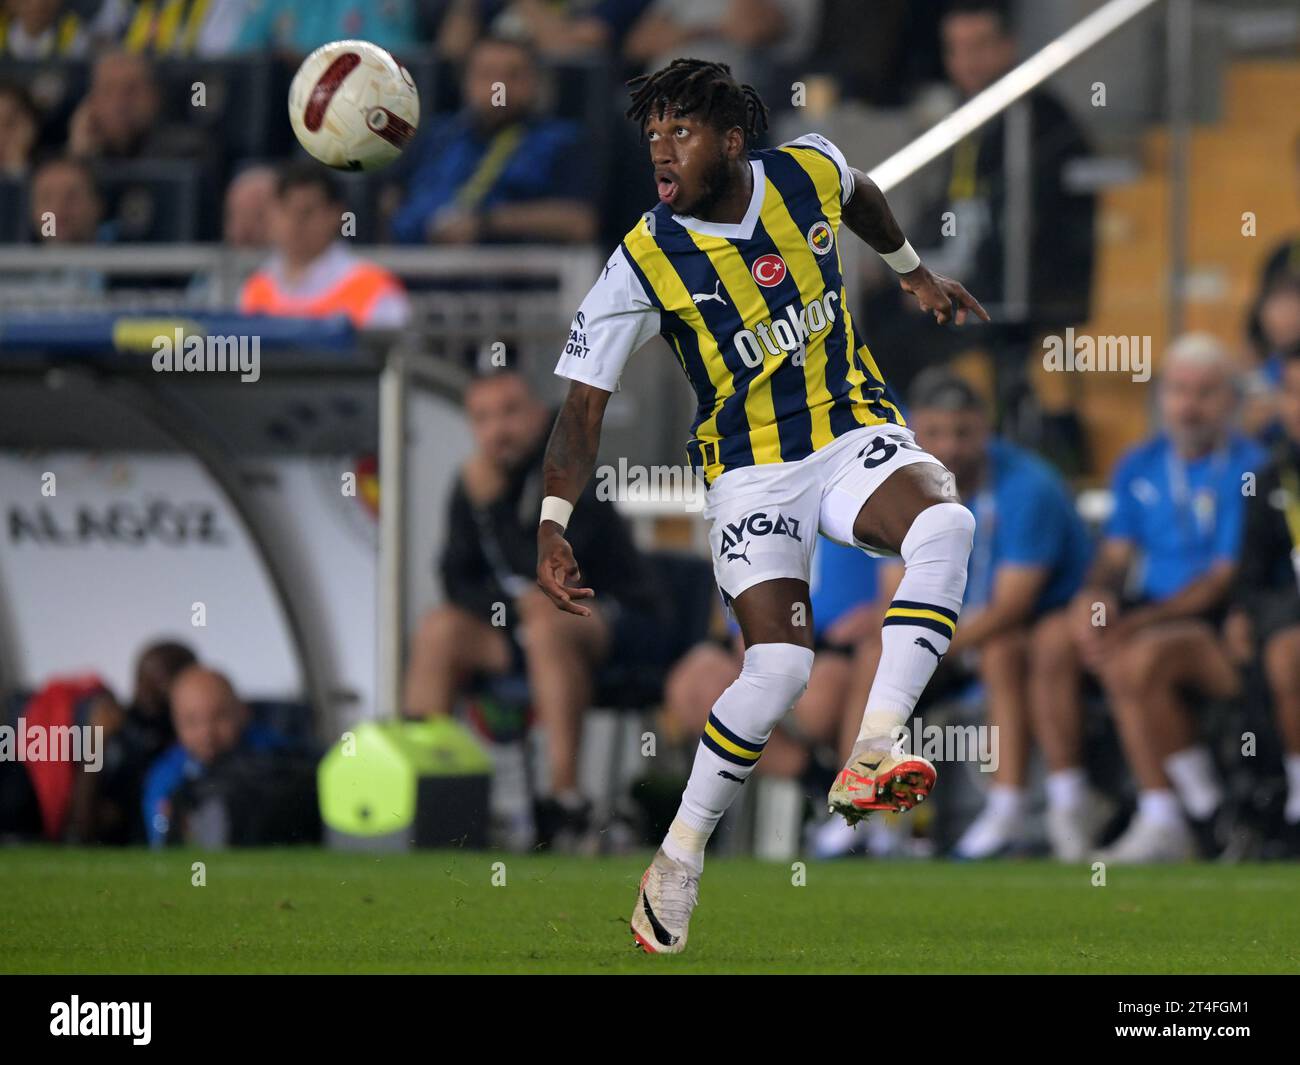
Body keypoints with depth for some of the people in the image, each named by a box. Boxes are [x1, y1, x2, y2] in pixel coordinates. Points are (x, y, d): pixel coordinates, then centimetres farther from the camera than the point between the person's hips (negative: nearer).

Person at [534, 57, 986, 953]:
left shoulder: (810, 172, -4)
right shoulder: (646, 263, -12)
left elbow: (860, 195, 23)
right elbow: (583, 403, -10)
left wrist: (915, 272, 33)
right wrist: (553, 528, -19)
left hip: (856, 433, 3)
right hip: (752, 469, -3)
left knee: (944, 525, -31)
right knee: (779, 667, -20)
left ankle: (868, 761, -36)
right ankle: (680, 861, 1)